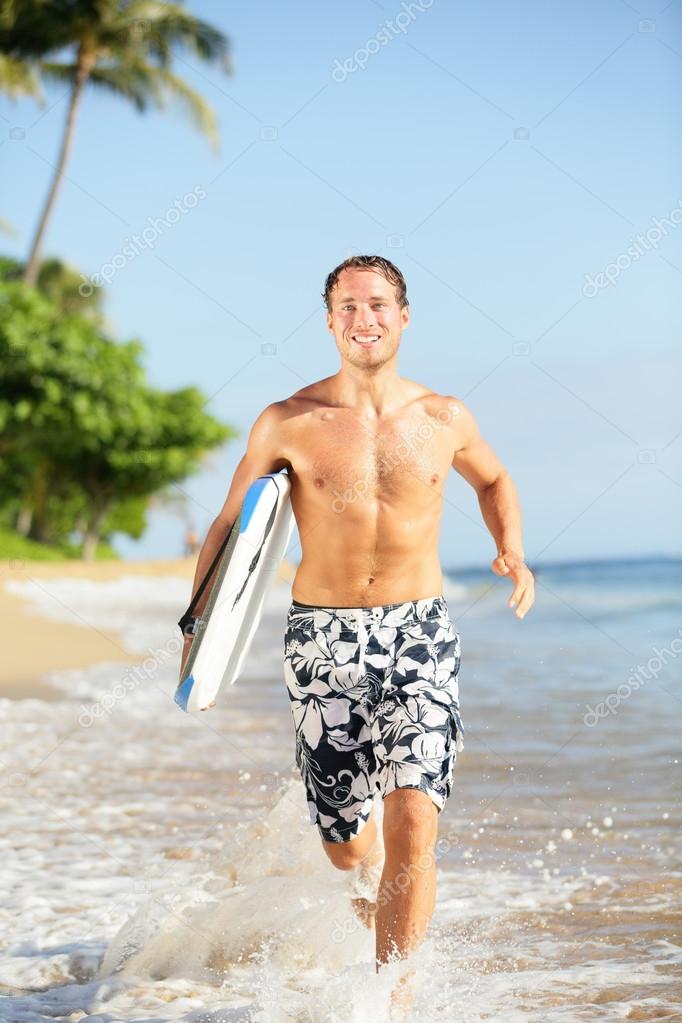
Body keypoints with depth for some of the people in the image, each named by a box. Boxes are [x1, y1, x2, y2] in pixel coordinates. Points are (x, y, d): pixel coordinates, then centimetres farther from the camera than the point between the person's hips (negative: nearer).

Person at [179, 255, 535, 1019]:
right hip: (323, 640, 0)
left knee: (413, 819, -18)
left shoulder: (445, 419, 3)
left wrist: (511, 550, 5)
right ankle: (376, 886, 45)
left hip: (418, 636, 0)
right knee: (344, 847, 8)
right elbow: (230, 525, 4)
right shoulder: (288, 424, -2)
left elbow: (492, 479, 24)